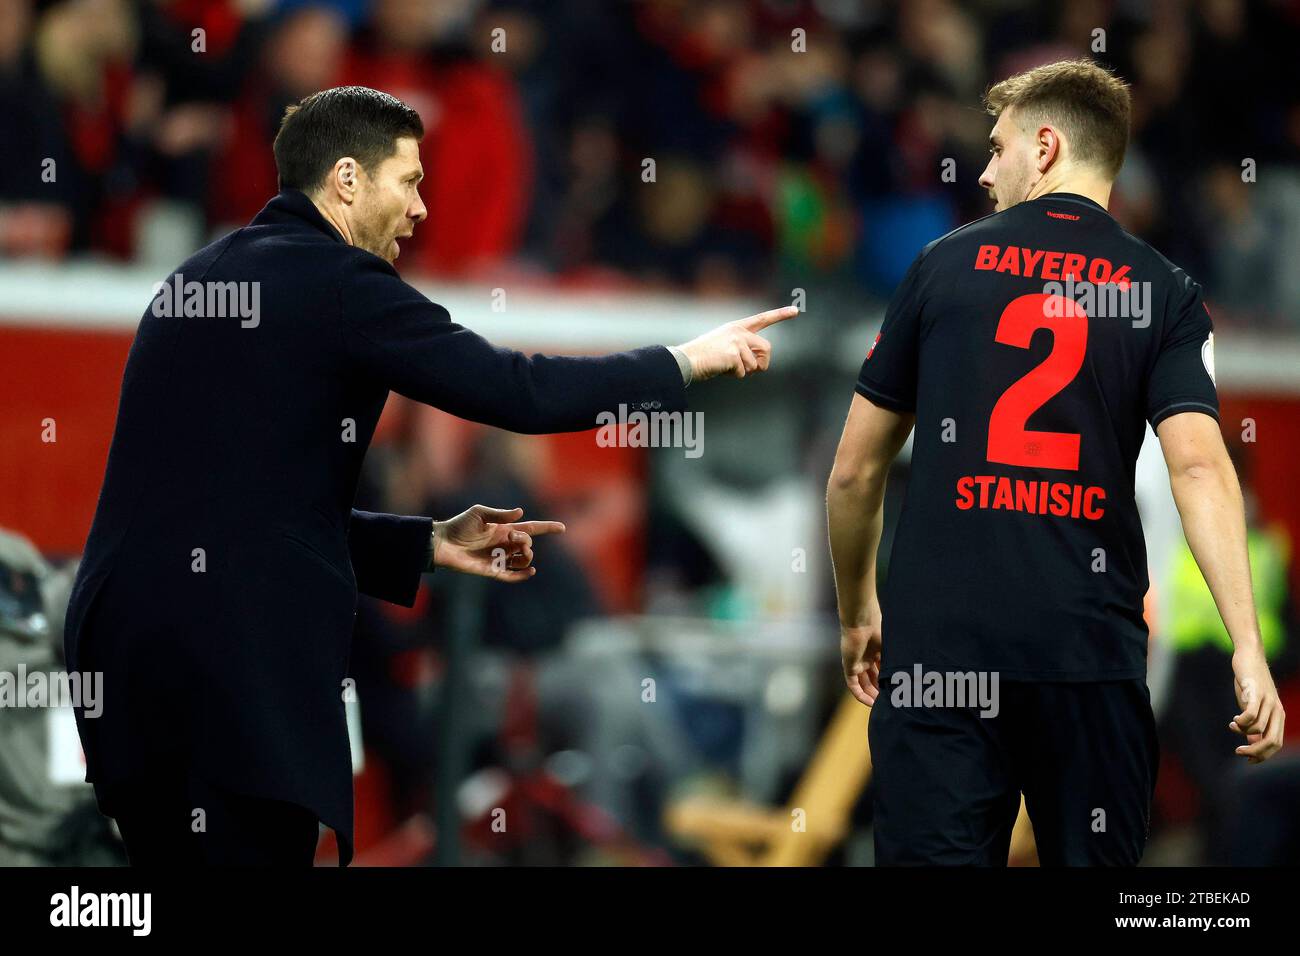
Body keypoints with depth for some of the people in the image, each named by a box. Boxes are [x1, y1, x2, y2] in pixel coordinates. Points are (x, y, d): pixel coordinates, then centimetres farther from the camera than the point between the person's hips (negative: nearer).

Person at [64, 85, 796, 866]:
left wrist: (430, 545, 23)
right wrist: (685, 363, 2)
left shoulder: (196, 281, 19)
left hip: (124, 637, 9)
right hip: (240, 655, -9)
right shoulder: (338, 282, -7)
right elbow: (516, 391, -10)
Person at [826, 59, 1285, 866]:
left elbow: (855, 472, 10)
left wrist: (857, 611, 25)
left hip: (936, 645, 0)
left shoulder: (945, 266, 7)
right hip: (1091, 651, 0)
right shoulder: (1163, 293, 5)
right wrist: (1249, 647, -14)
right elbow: (1198, 466, -10)